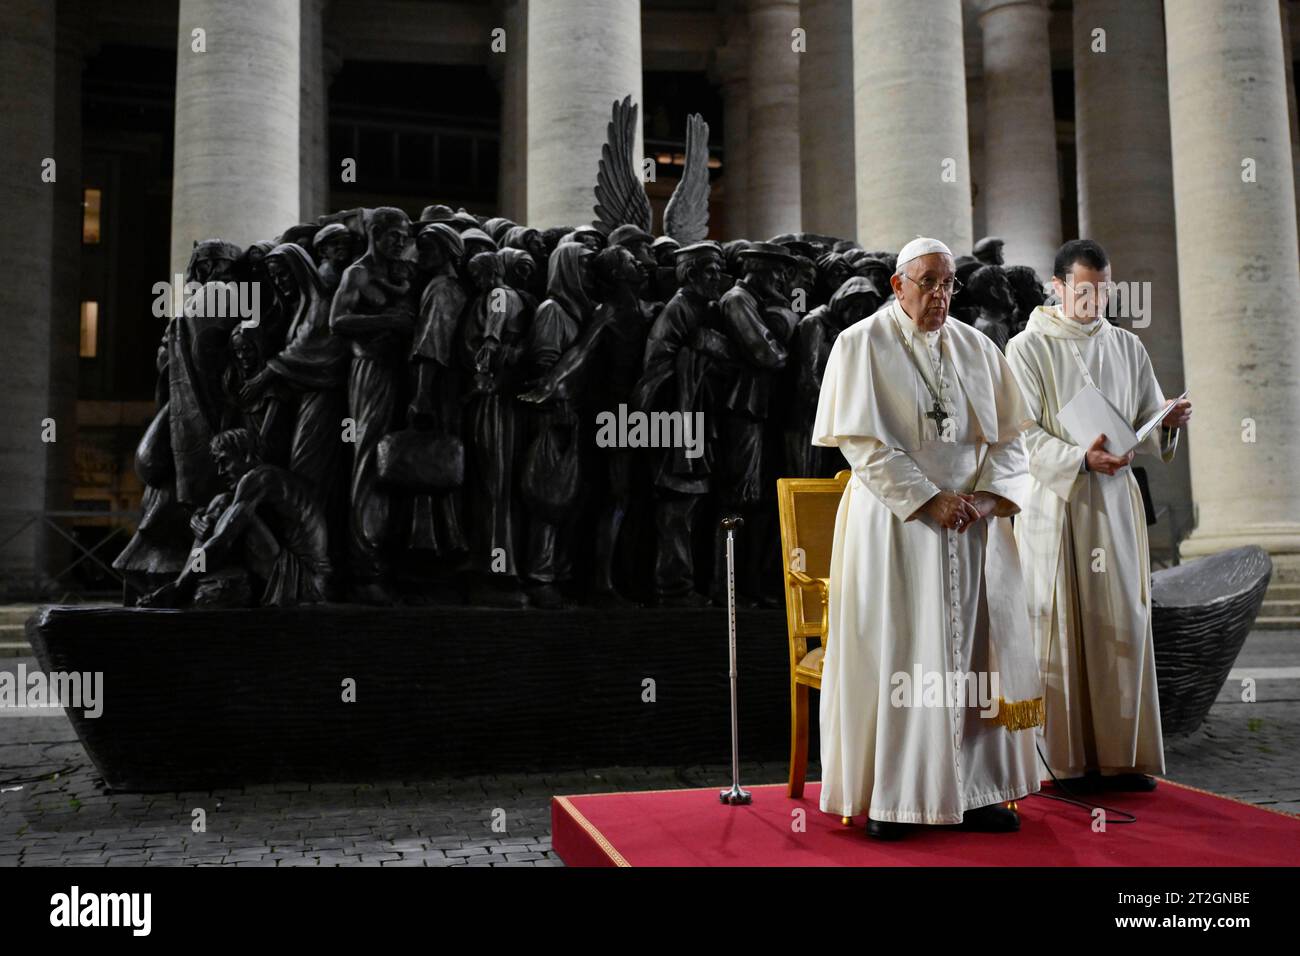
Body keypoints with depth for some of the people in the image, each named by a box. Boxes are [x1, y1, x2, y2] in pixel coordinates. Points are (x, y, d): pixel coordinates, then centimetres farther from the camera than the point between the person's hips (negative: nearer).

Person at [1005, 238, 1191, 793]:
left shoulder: (1127, 347, 12)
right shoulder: (1028, 348, -1)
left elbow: (1147, 428, 10)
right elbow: (1024, 435, -9)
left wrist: (1168, 422, -12)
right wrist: (1079, 458, -23)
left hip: (1115, 502, 4)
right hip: (1053, 503, -4)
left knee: (1122, 624, 3)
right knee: (1060, 627, -2)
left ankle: (1120, 756, 12)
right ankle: (1065, 759, 7)